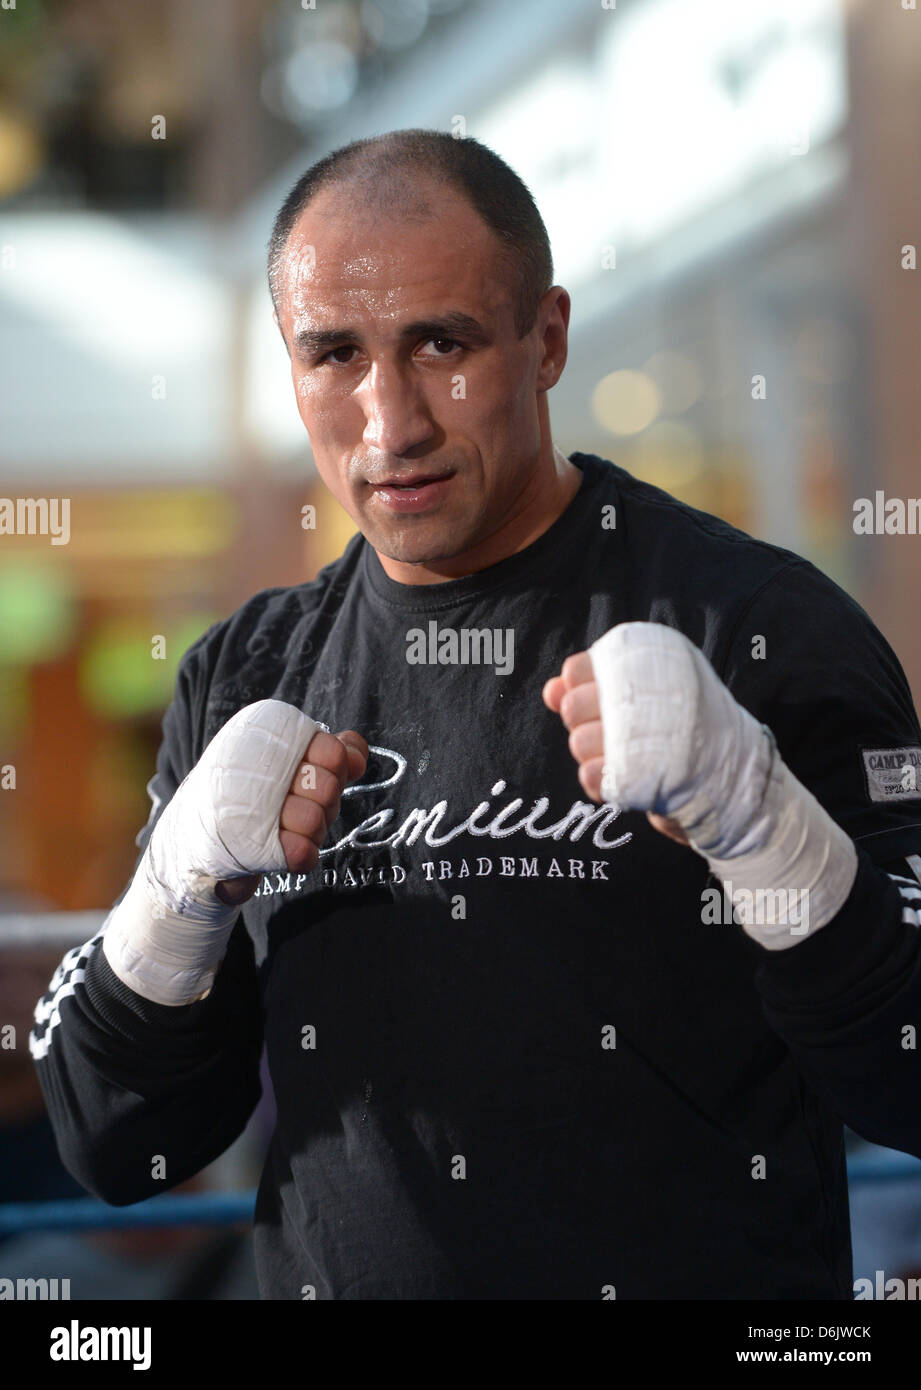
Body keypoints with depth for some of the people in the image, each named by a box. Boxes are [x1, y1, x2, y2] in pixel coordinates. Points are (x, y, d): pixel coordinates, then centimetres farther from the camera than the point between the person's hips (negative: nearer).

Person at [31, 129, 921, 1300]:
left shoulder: (757, 625, -10)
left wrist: (750, 806, -26)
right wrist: (182, 885, -12)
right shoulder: (248, 678, 5)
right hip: (329, 1273, 3)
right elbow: (118, 1151, 5)